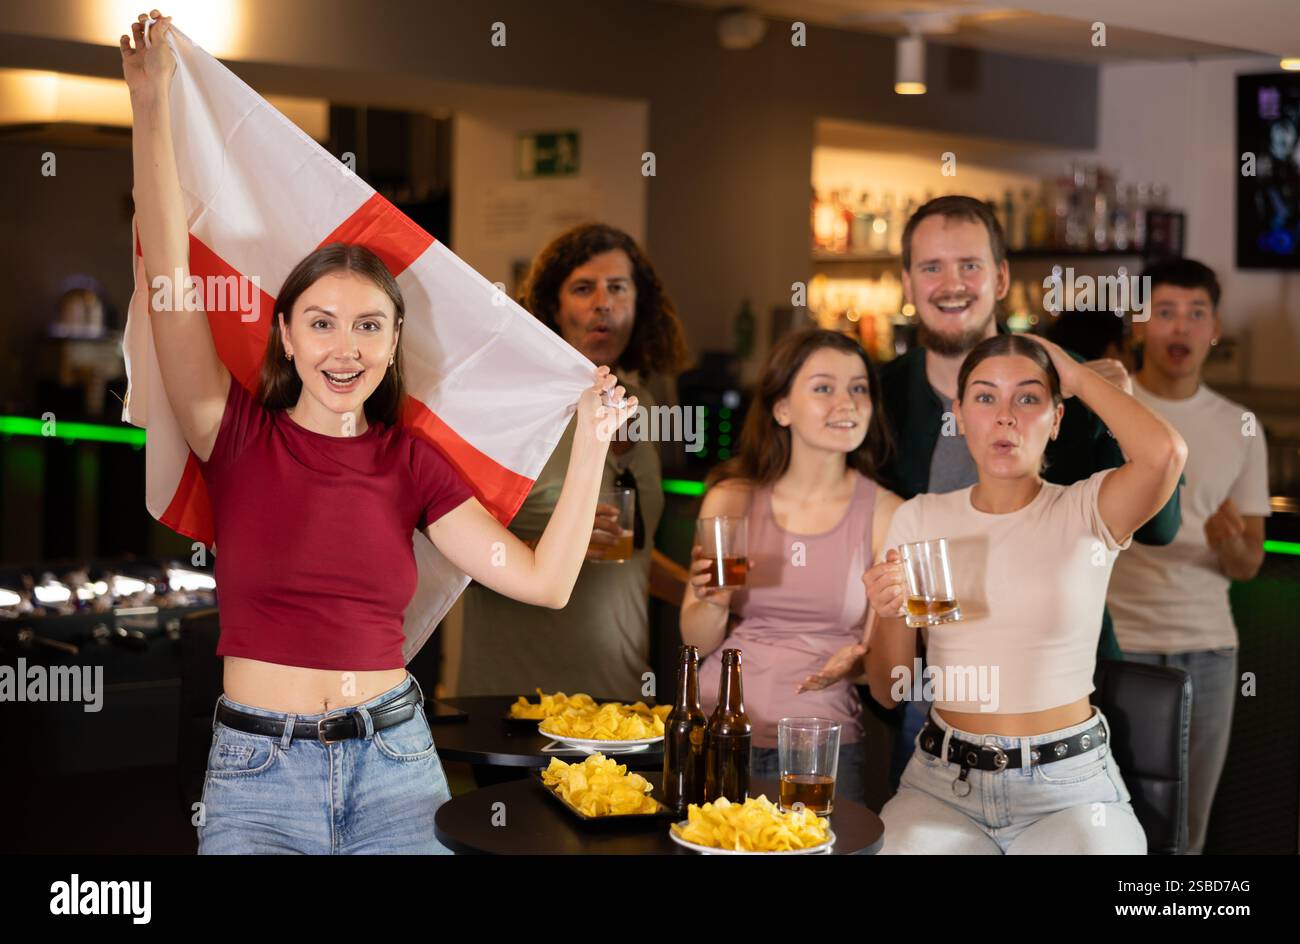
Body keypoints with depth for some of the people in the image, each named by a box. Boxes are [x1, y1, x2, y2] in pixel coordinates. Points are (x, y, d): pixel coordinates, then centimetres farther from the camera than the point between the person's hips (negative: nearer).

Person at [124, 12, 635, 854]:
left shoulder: (411, 462, 4)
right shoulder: (240, 435, -2)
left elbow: (544, 581, -1)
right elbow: (170, 280, -12)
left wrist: (590, 444, -4)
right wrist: (152, 108, -15)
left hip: (394, 761, 2)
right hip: (256, 770, -2)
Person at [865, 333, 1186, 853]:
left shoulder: (1085, 512, -4)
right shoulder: (919, 519, 3)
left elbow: (1164, 451, -27)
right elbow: (890, 692, 6)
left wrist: (1075, 374, -10)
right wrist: (891, 615, -16)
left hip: (1069, 784, -1)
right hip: (944, 781, 2)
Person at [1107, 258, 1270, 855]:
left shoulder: (1240, 429, 5)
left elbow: (1249, 564, 7)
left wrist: (1232, 546, -16)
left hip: (1208, 648, 3)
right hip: (1116, 642, -3)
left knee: (1187, 823, 11)